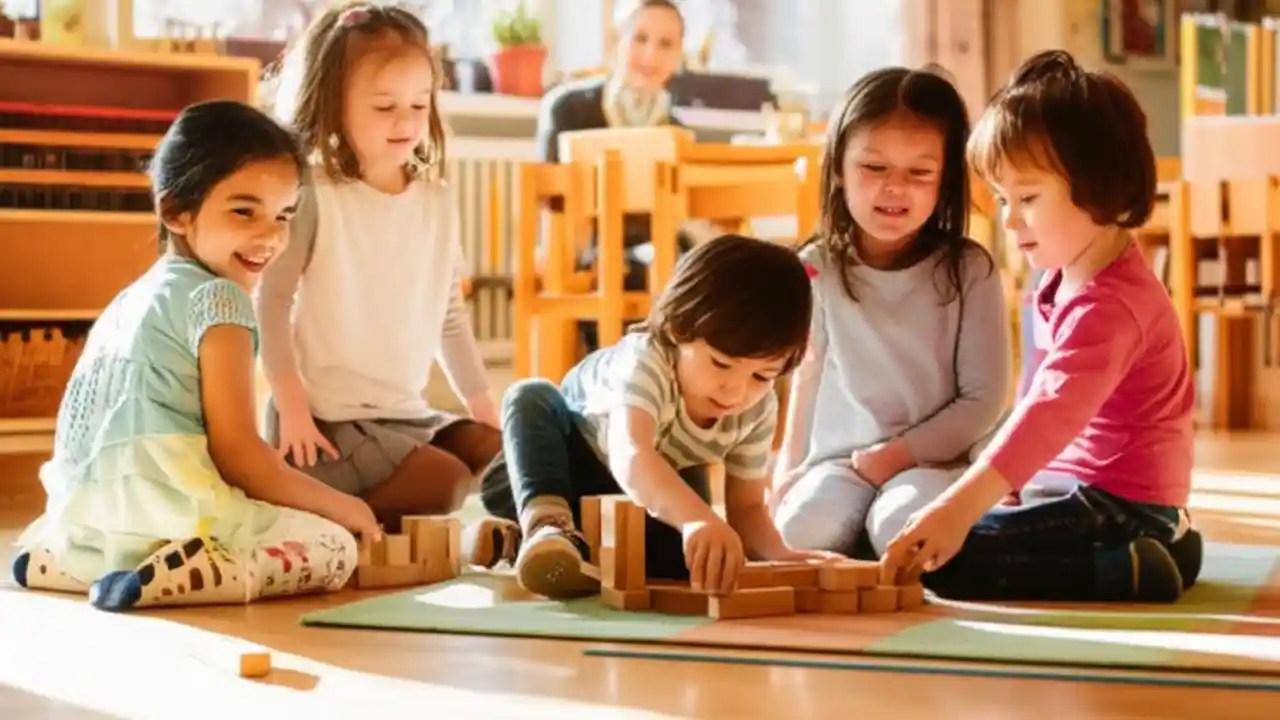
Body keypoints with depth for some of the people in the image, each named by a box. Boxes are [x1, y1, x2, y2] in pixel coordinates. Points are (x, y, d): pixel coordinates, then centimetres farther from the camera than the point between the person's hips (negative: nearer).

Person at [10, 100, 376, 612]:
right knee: (334, 547, -5)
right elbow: (238, 455, -11)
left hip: (85, 519, 9)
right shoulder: (218, 299, -6)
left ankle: (50, 562, 12)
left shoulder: (134, 297, 21)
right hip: (161, 507, -9)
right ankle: (168, 577, -22)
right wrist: (340, 506, 0)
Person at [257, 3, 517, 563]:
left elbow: (449, 314, 18)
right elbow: (271, 299, -12)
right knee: (448, 485, -20)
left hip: (408, 411, 8)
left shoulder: (436, 202, 9)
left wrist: (481, 401, 16)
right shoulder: (312, 194, -10)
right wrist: (291, 405, -18)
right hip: (327, 418, -7)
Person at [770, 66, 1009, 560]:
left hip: (934, 460, -2)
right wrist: (790, 465, 12)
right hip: (838, 461, 2)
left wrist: (902, 453, -13)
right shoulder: (818, 269, 5)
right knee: (802, 531, -31)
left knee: (902, 525, -36)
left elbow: (984, 399, -4)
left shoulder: (969, 270, -4)